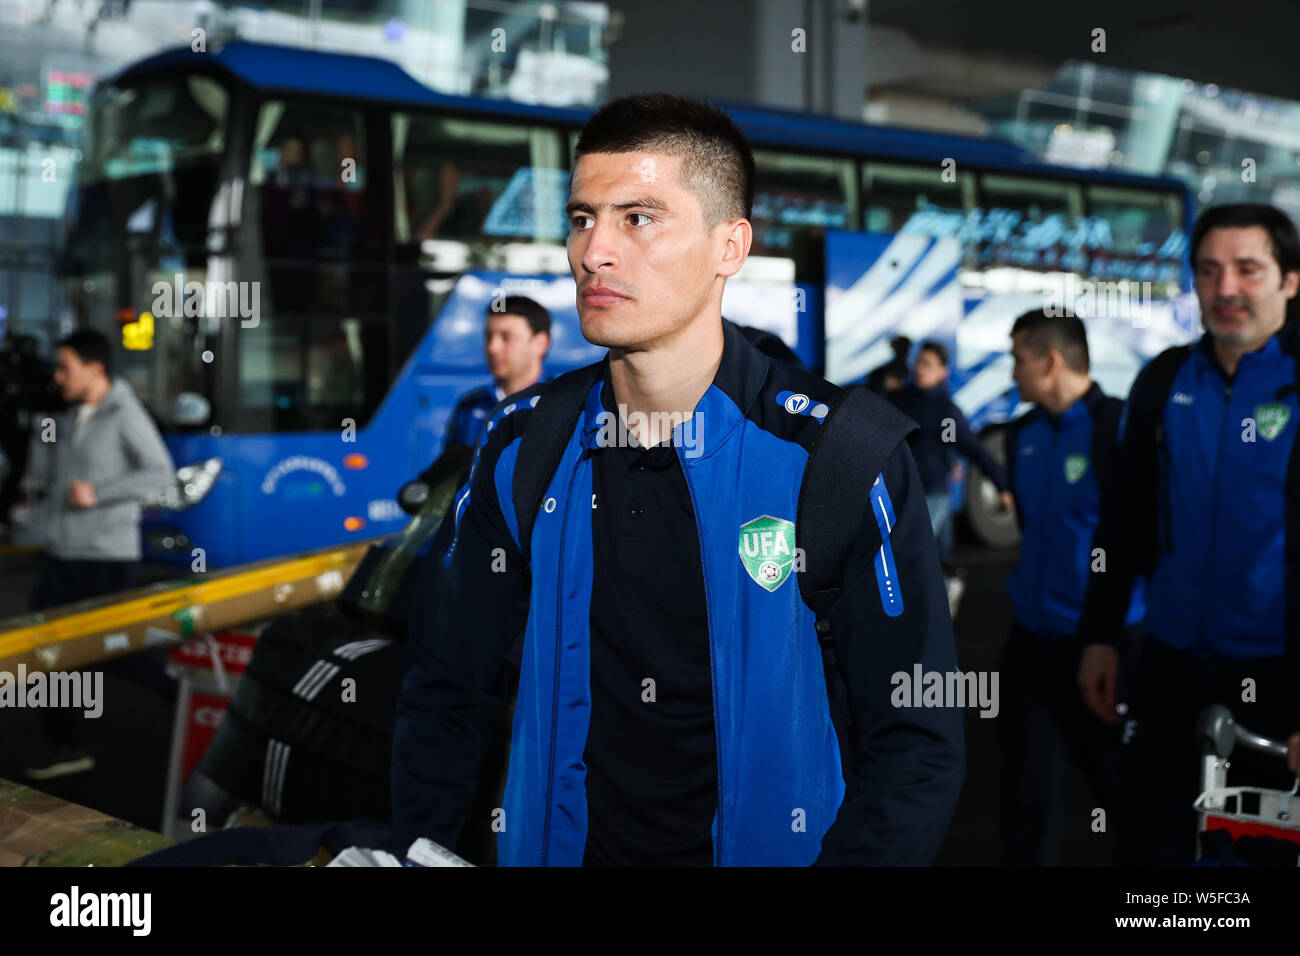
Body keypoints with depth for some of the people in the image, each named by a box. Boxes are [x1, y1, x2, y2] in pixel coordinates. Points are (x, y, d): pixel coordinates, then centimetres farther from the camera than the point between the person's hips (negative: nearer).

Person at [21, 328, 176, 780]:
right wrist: (43, 429, 4)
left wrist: (97, 493, -19)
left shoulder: (125, 415, -9)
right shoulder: (70, 417, 13)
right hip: (61, 555, 8)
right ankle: (65, 745, 13)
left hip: (107, 559, -7)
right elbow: (41, 477, 17)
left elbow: (160, 473, -17)